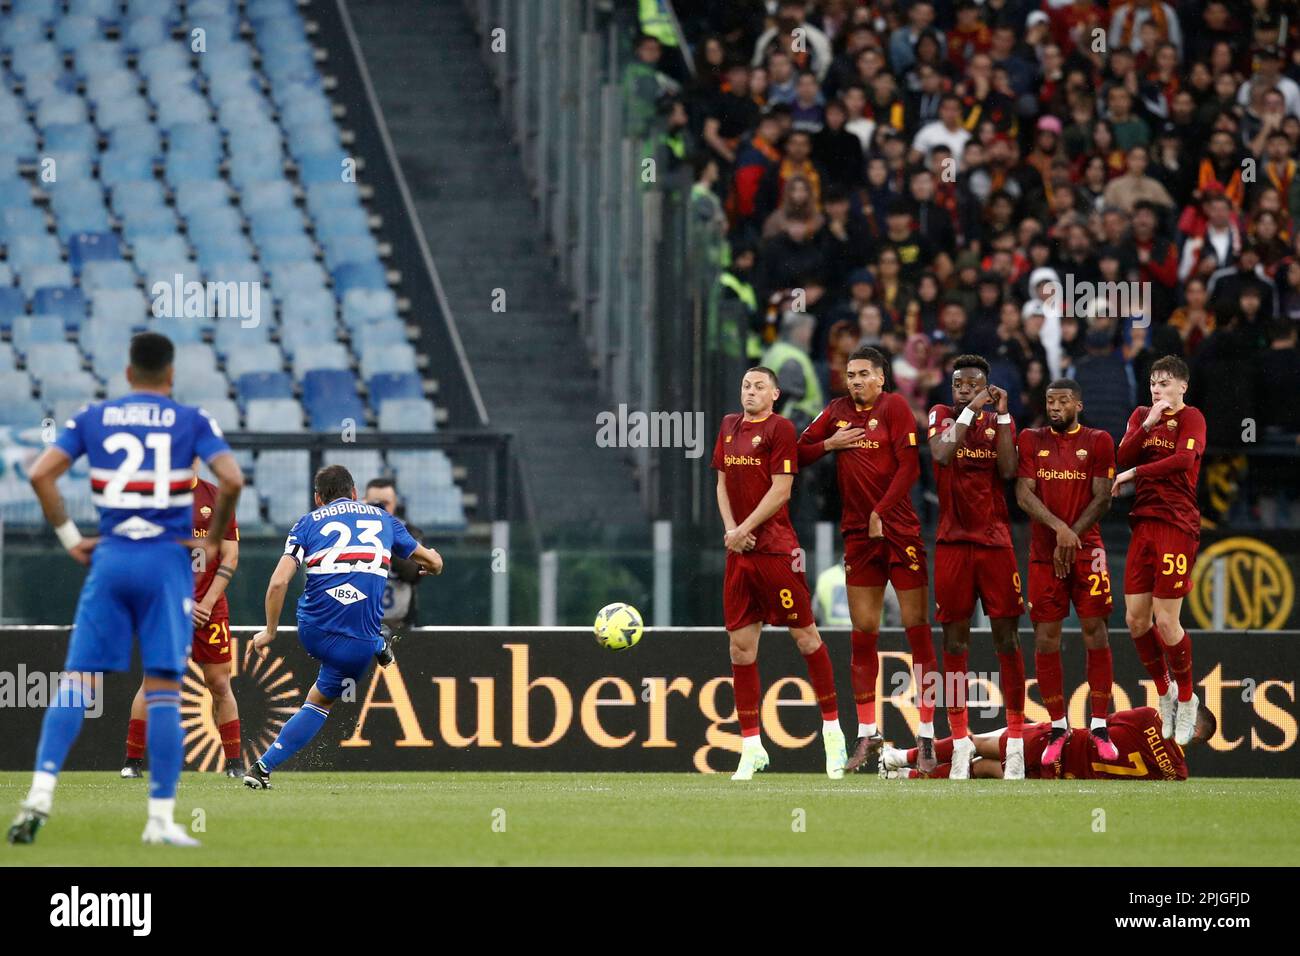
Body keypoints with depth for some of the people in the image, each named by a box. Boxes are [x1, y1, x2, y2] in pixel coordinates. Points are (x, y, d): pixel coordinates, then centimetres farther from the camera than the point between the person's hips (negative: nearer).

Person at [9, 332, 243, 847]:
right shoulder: (191, 420, 3)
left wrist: (69, 537, 6)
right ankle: (161, 818, -4)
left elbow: (40, 474, -2)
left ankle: (41, 790, -13)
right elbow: (231, 479, -11)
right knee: (163, 689, -1)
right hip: (168, 559, -2)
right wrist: (213, 540, 3)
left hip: (110, 558, 2)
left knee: (77, 682, 3)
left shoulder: (93, 417, 8)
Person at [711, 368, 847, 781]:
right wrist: (731, 529, 1)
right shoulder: (729, 426, 14)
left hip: (776, 548, -6)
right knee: (741, 646, 3)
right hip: (739, 550, 6)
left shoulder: (780, 428, -6)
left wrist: (745, 529, -12)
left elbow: (781, 489, -11)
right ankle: (751, 747, 8)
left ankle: (832, 731, 11)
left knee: (805, 635, -1)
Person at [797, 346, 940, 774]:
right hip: (859, 534, 5)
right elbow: (798, 453, 14)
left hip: (899, 527, -5)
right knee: (863, 635, 5)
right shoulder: (837, 411, 11)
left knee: (917, 629, -4)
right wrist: (829, 444, -4)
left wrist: (882, 513, -15)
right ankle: (867, 734, 11)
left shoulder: (894, 406, -5)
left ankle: (926, 734, -2)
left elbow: (909, 466, -11)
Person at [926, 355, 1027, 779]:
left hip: (995, 539, 1)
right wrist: (970, 410, -15)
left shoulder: (1001, 420, 9)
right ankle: (960, 741, 2)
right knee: (955, 638, -1)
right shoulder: (942, 415, 6)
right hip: (953, 540, -1)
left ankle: (1015, 739, -1)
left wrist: (1001, 415, -8)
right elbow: (941, 453, -14)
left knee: (1007, 636, -3)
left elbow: (1008, 470, -7)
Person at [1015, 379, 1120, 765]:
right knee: (1045, 636, -2)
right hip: (1043, 552, 1)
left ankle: (1099, 726, -1)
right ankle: (1058, 726, 7)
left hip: (1086, 549, -1)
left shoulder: (1097, 442, 3)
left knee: (1095, 631, -5)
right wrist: (1059, 528, -17)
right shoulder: (1031, 440, 6)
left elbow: (1102, 499, -2)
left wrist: (1071, 538, -11)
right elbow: (1023, 494, -3)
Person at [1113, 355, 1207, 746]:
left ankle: (1186, 699, 9)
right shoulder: (1141, 416, 16)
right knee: (1136, 619, 3)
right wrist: (1148, 425, -9)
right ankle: (1164, 692, 21)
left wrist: (1135, 473, -13)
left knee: (1166, 621, -9)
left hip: (1177, 526, -6)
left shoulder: (1191, 418, -2)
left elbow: (1184, 459, -19)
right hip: (1143, 523, 6)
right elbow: (1121, 458, 3)